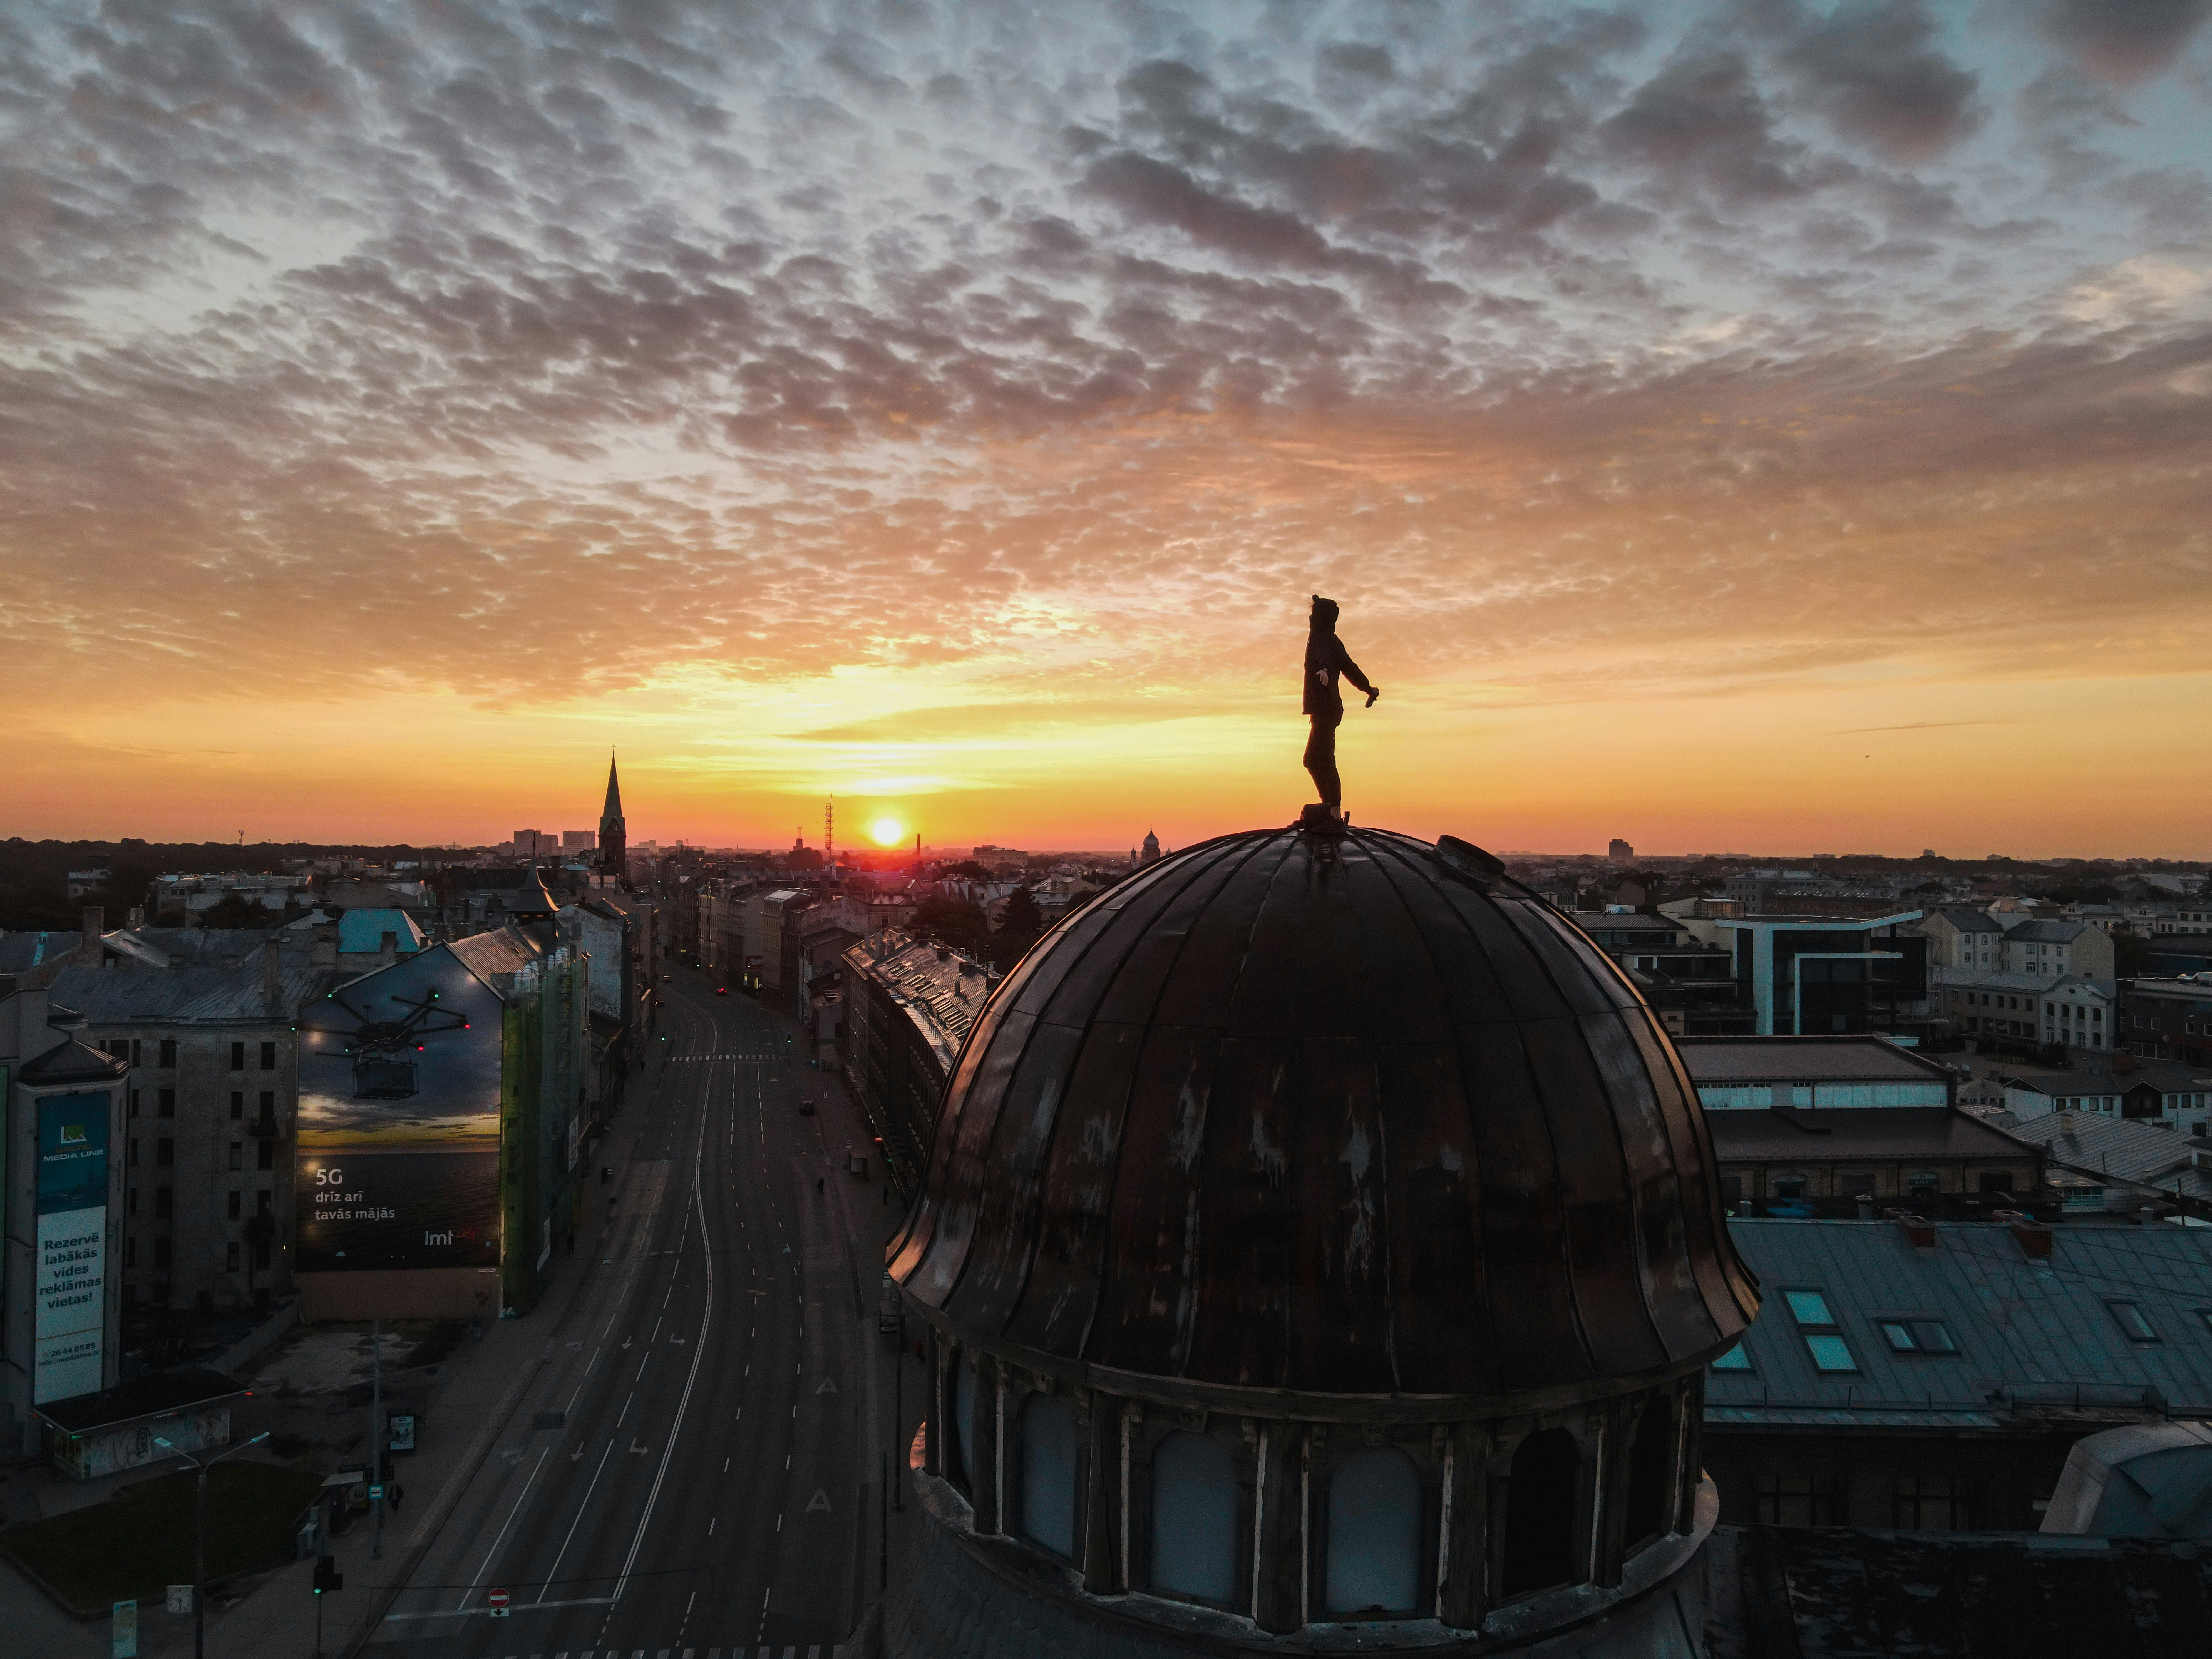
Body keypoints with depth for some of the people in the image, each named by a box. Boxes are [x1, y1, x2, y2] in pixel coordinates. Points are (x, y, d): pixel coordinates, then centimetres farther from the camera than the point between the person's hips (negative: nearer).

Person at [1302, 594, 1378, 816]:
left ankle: (1335, 812, -17)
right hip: (1331, 708, 10)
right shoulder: (1333, 642, 18)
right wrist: (1368, 688, 45)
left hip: (1325, 710, -10)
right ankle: (1329, 807, 16)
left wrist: (1325, 670, -58)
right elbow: (1350, 668, 31)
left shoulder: (1322, 640, -10)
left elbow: (1324, 656, -35)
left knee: (1325, 761, -13)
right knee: (1312, 760, 14)